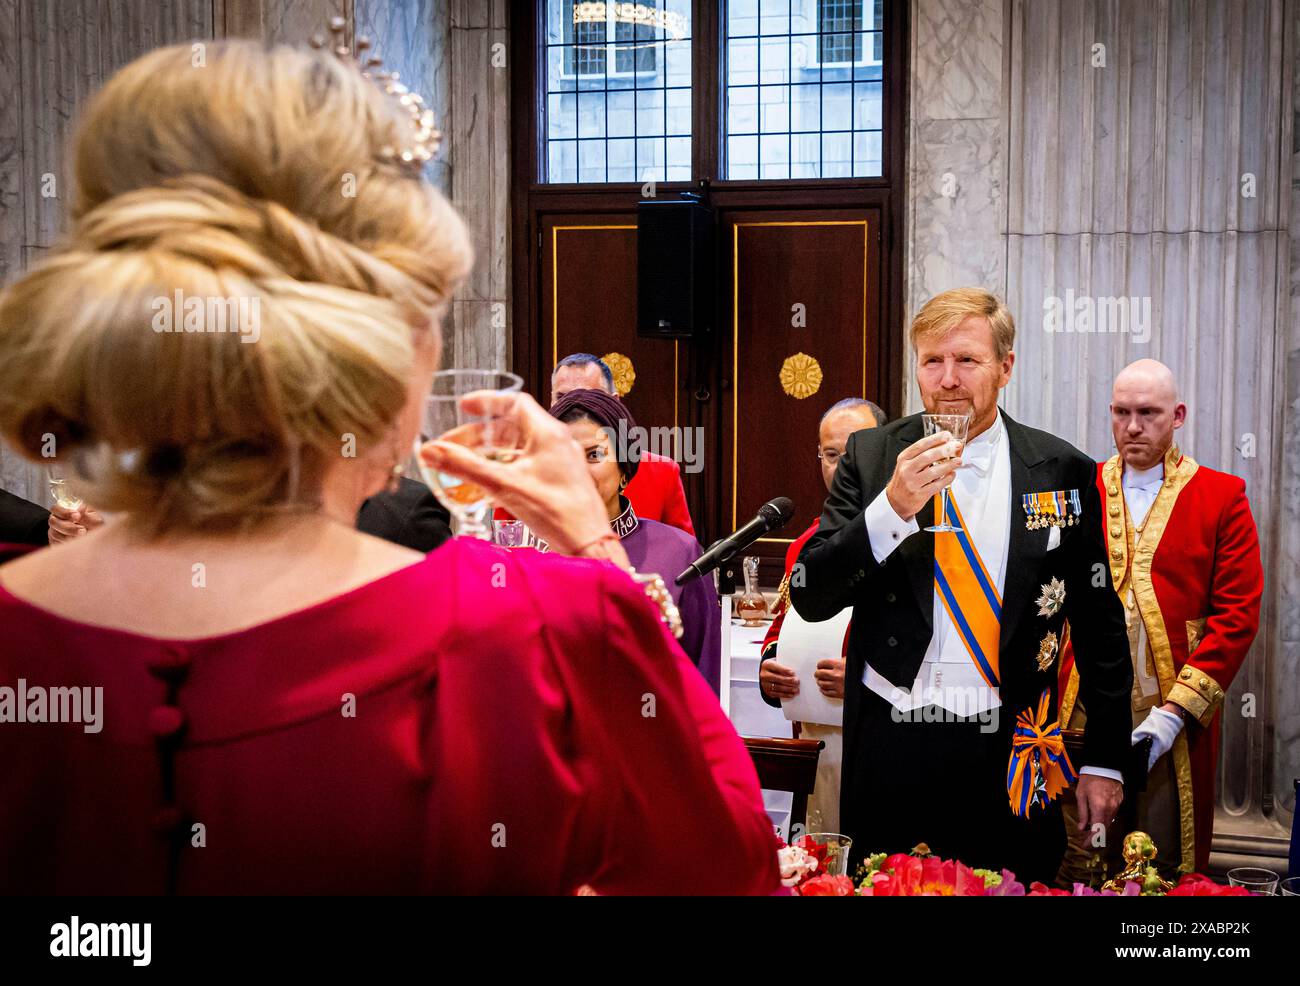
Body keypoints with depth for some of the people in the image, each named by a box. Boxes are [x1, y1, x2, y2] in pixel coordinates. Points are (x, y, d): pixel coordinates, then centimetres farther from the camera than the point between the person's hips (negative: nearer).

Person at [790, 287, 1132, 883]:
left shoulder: (1062, 471, 2)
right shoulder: (871, 455, 2)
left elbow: (1098, 623, 8)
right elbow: (809, 599, -5)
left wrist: (1105, 761, 6)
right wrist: (893, 507, -19)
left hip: (1009, 757, 0)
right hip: (891, 742, 0)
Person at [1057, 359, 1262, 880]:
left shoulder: (1221, 496, 4)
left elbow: (1237, 614, -2)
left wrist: (1175, 711, -10)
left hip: (1174, 721, -1)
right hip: (1083, 717, 1)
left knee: (1163, 874, 5)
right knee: (1078, 872, 5)